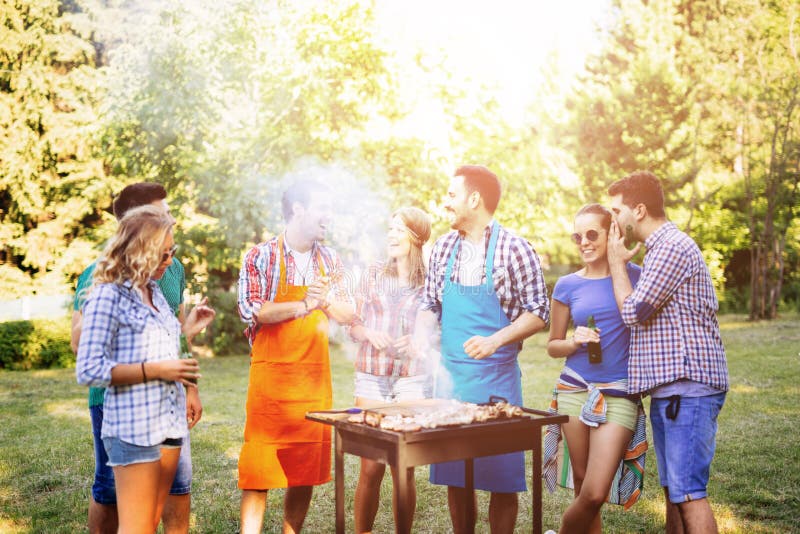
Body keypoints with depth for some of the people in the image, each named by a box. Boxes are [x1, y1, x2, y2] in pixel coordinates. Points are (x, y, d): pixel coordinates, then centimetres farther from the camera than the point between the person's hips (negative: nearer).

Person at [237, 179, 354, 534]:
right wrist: (303, 305, -20)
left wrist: (327, 302, -12)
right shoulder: (261, 256, -4)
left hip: (316, 378, 5)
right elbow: (251, 311, -14)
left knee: (306, 469, 8)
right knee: (260, 467, -3)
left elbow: (347, 314, 9)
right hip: (271, 375, -4)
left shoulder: (330, 260, 10)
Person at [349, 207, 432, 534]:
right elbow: (354, 327, 9)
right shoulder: (372, 275, 7)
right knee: (371, 469, 1)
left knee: (404, 470, 1)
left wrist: (418, 341, -14)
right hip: (371, 378, 1)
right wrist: (370, 334, -11)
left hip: (413, 380, -1)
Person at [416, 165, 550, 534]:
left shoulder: (514, 250, -9)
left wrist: (496, 340, -23)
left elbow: (538, 312, -9)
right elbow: (430, 303, 14)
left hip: (497, 378, -4)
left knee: (501, 476, 3)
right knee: (453, 473, 12)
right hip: (450, 376, 5)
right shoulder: (444, 247, 6)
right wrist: (423, 334, -5)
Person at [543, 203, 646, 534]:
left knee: (595, 494, -8)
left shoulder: (635, 276, 3)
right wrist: (575, 342, -7)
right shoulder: (568, 286, 6)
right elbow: (553, 345, 11)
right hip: (575, 391, 2)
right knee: (584, 490, 7)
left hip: (619, 395, -1)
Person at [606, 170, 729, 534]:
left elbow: (633, 311, -14)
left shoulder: (672, 247, -13)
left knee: (688, 492, -8)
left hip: (688, 387, -10)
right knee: (673, 489, 14)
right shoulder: (662, 248, 20)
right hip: (669, 388, 10)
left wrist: (617, 263, -1)